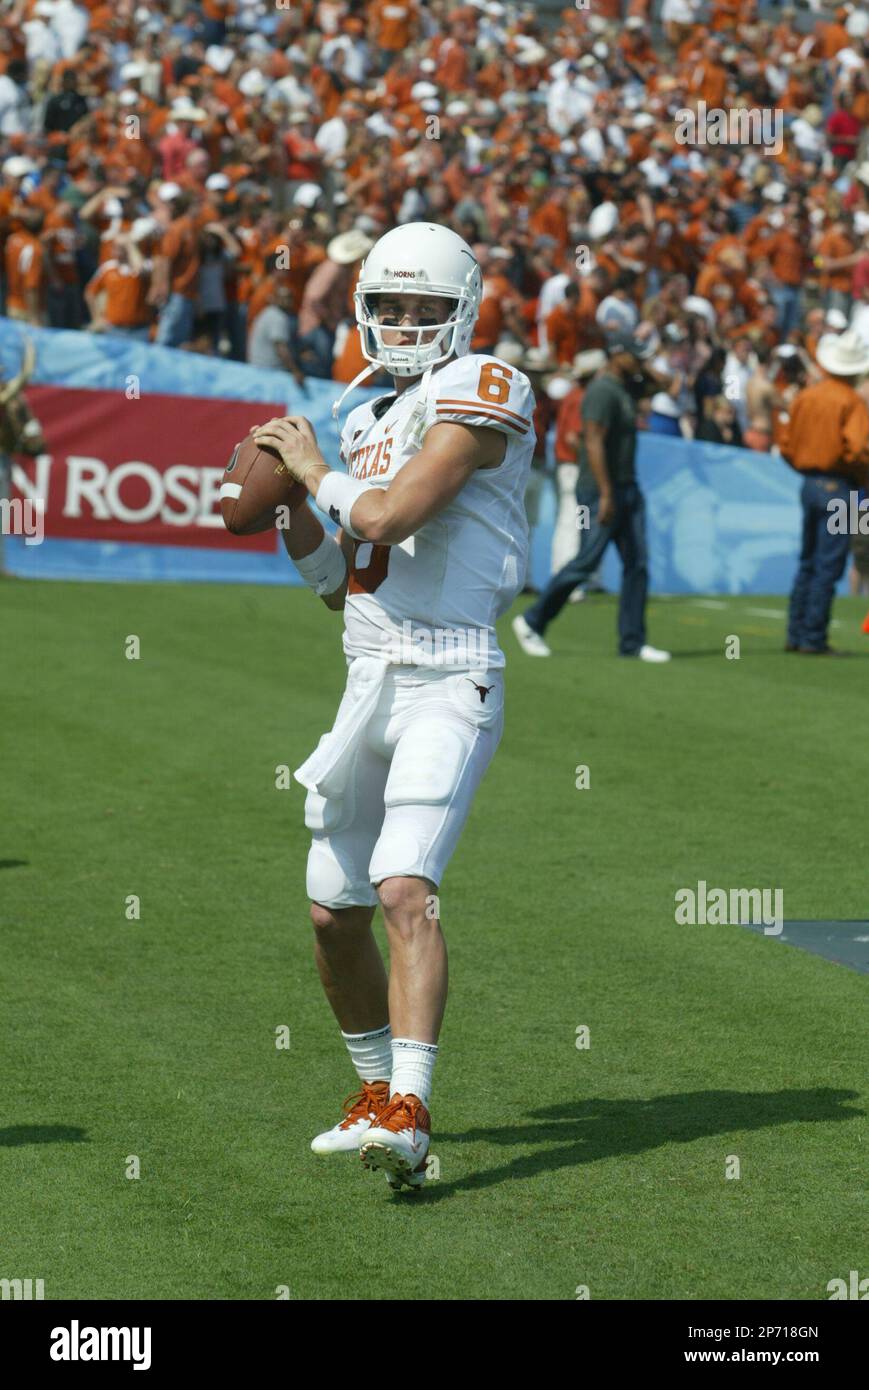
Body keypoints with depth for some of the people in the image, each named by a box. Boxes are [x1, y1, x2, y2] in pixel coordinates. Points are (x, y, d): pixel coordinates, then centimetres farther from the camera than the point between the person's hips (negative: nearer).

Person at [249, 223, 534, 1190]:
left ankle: (409, 1113, -29)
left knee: (405, 891, -23)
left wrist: (315, 469, -1)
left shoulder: (480, 393, -7)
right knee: (333, 910, 12)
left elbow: (389, 515, -18)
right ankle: (378, 1088, 30)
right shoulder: (370, 421, 18)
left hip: (449, 683, -8)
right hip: (369, 683, 8)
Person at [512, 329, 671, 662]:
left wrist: (640, 368, 14)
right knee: (586, 562, -6)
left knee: (637, 565, 3)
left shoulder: (625, 385, 14)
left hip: (628, 488, 9)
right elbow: (594, 443, -22)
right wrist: (606, 495, -25)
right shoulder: (602, 390, -14)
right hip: (601, 489, -9)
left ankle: (632, 641, 5)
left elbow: (654, 383, 35)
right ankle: (532, 622, 7)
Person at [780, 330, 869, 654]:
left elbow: (786, 444, 8)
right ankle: (813, 638, -3)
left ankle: (796, 634, 16)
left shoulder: (805, 396, 6)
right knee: (828, 567, -3)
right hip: (838, 487, -6)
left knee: (807, 563, 16)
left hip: (809, 483, 6)